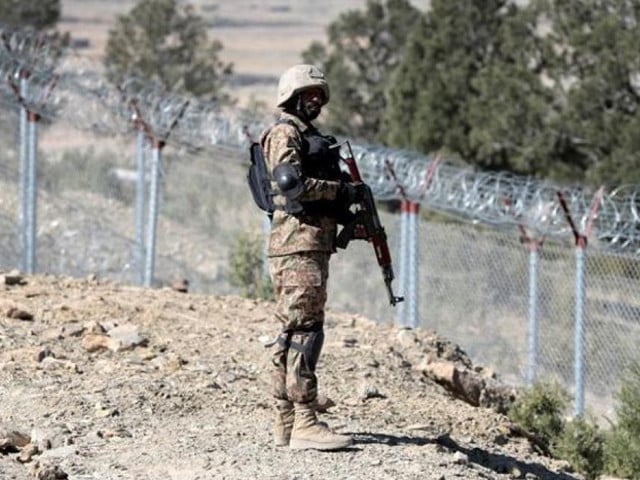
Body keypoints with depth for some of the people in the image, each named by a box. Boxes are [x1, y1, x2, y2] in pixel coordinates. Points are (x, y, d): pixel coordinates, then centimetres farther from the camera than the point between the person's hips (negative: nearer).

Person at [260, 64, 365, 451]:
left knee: (293, 333, 10)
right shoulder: (284, 134, -6)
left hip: (314, 243, 10)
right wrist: (341, 190, -14)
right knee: (305, 329, -14)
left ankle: (286, 423, 13)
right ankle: (304, 423, -18)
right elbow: (290, 182, -21)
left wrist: (347, 216, 11)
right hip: (298, 244, -10)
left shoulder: (311, 136, 24)